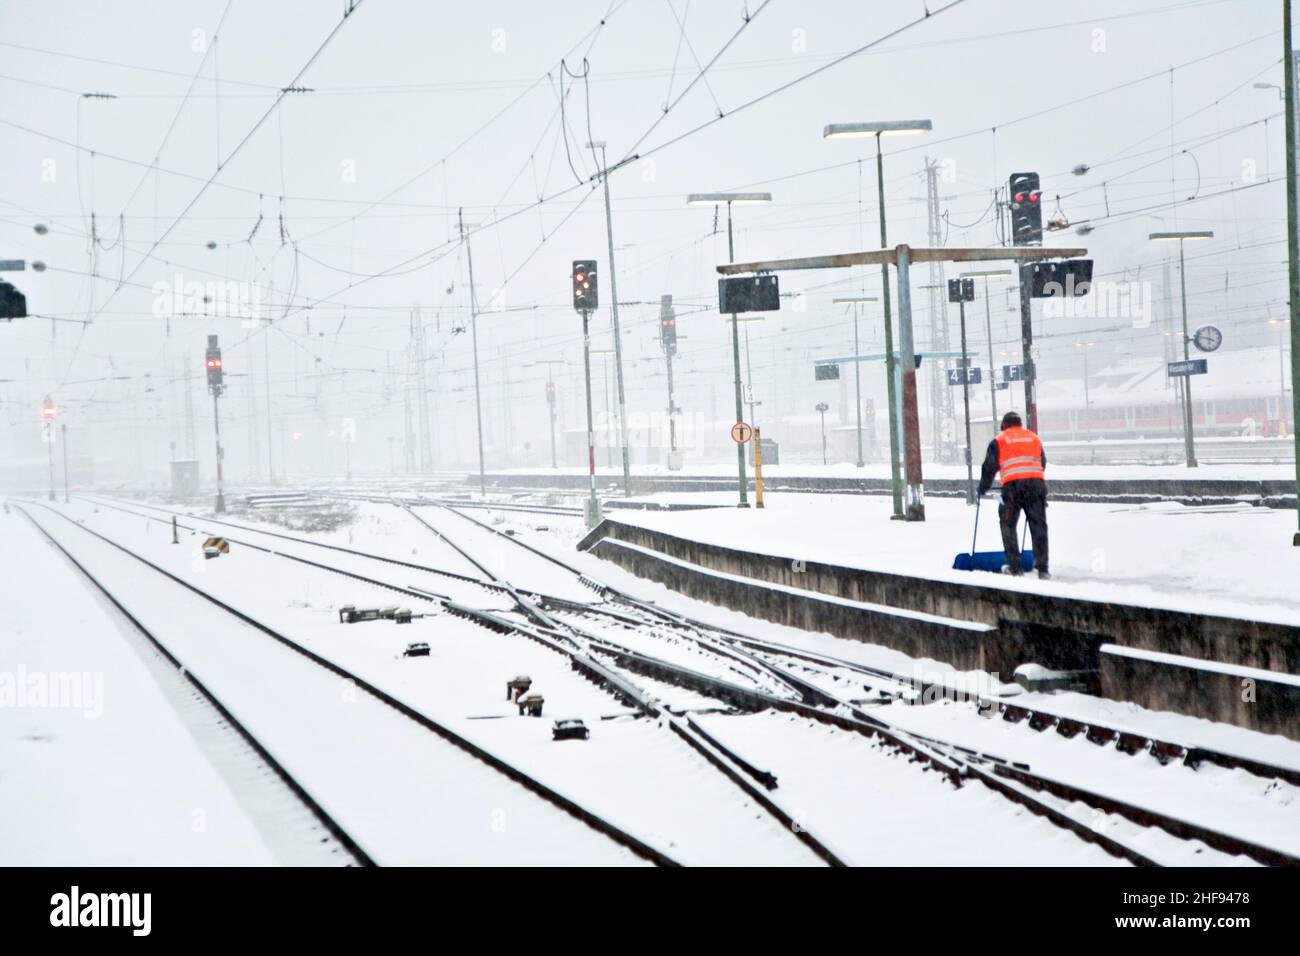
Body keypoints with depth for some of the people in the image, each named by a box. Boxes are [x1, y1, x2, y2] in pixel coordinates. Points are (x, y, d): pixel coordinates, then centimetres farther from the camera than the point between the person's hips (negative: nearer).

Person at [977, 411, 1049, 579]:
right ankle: (1042, 568, -1)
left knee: (1008, 525, 11)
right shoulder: (1034, 438, 23)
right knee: (1039, 526, 4)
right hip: (1036, 483, 3)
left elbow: (990, 467, 13)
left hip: (1012, 485, -2)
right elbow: (1043, 463, 28)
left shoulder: (999, 440, 13)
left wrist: (983, 489, 27)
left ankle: (1015, 567, 9)